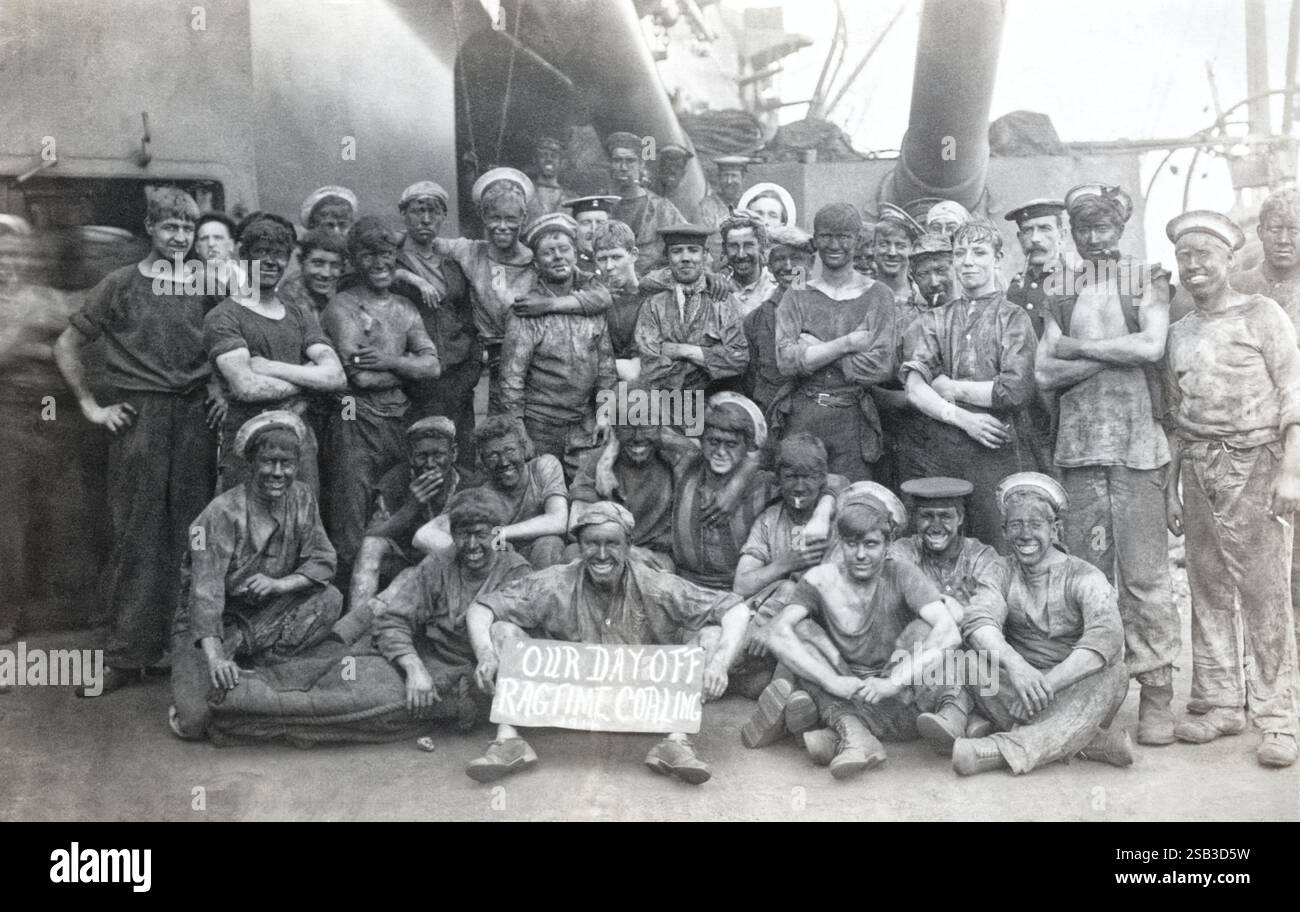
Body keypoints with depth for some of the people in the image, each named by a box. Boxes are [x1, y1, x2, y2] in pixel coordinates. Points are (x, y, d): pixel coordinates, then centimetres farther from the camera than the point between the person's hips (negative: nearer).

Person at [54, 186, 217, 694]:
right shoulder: (121, 285, 4)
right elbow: (66, 346, 8)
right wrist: (90, 406, 1)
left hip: (195, 418, 2)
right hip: (139, 419, -2)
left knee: (191, 538, 4)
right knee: (134, 538, -2)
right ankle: (122, 655, 4)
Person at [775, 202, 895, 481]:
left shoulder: (876, 295, 4)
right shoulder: (796, 297, 7)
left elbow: (881, 367, -7)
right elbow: (786, 361, -7)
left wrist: (815, 350, -8)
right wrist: (847, 343, -12)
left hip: (853, 419, -1)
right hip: (801, 418, 1)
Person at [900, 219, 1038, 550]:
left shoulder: (1014, 319, 5)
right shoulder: (933, 320, 12)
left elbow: (1016, 390, -10)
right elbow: (914, 388, -2)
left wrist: (950, 388, -3)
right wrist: (963, 418, -14)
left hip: (993, 452, -2)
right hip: (934, 452, 2)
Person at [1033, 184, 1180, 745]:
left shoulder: (1148, 279, 9)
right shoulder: (1062, 292, 14)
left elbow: (1151, 345, -8)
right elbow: (1044, 372, 3)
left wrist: (1077, 347, -3)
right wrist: (1118, 353, -5)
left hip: (1136, 443, -2)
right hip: (1078, 443, 2)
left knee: (1144, 570, -4)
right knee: (1086, 569, 2)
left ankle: (1156, 691, 2)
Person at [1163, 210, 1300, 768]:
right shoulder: (1179, 333, 15)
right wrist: (1171, 486, 13)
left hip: (1255, 463, -5)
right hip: (1199, 470, 5)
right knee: (1208, 590, 6)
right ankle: (1222, 705, 15)